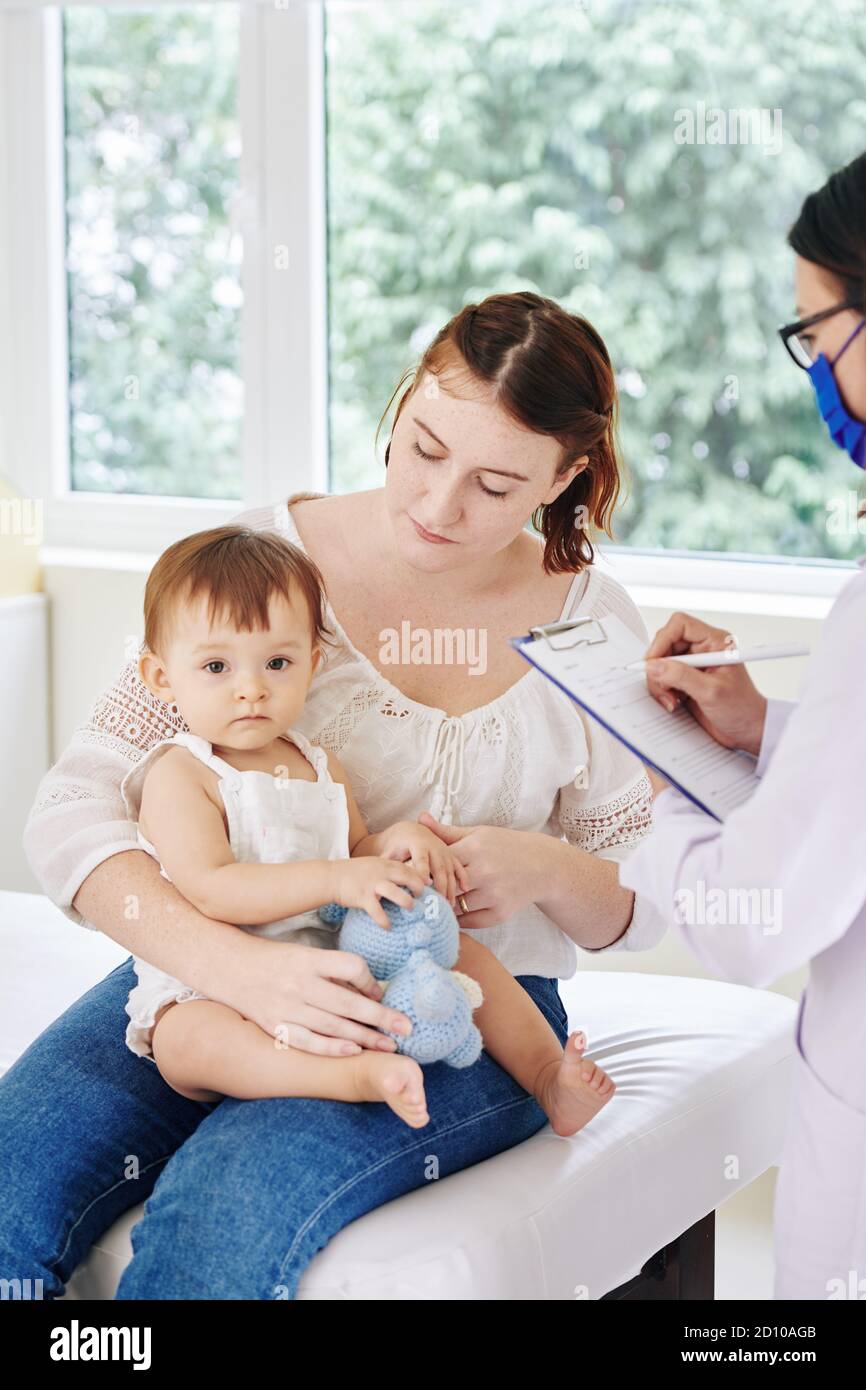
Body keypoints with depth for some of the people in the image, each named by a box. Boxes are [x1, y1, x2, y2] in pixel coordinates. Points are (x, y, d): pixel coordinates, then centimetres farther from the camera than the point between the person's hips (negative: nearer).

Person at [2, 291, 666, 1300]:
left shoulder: (594, 627, 0)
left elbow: (640, 905, 10)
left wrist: (547, 869, -15)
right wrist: (234, 965, -31)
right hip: (223, 970, 1)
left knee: (227, 1209, -30)